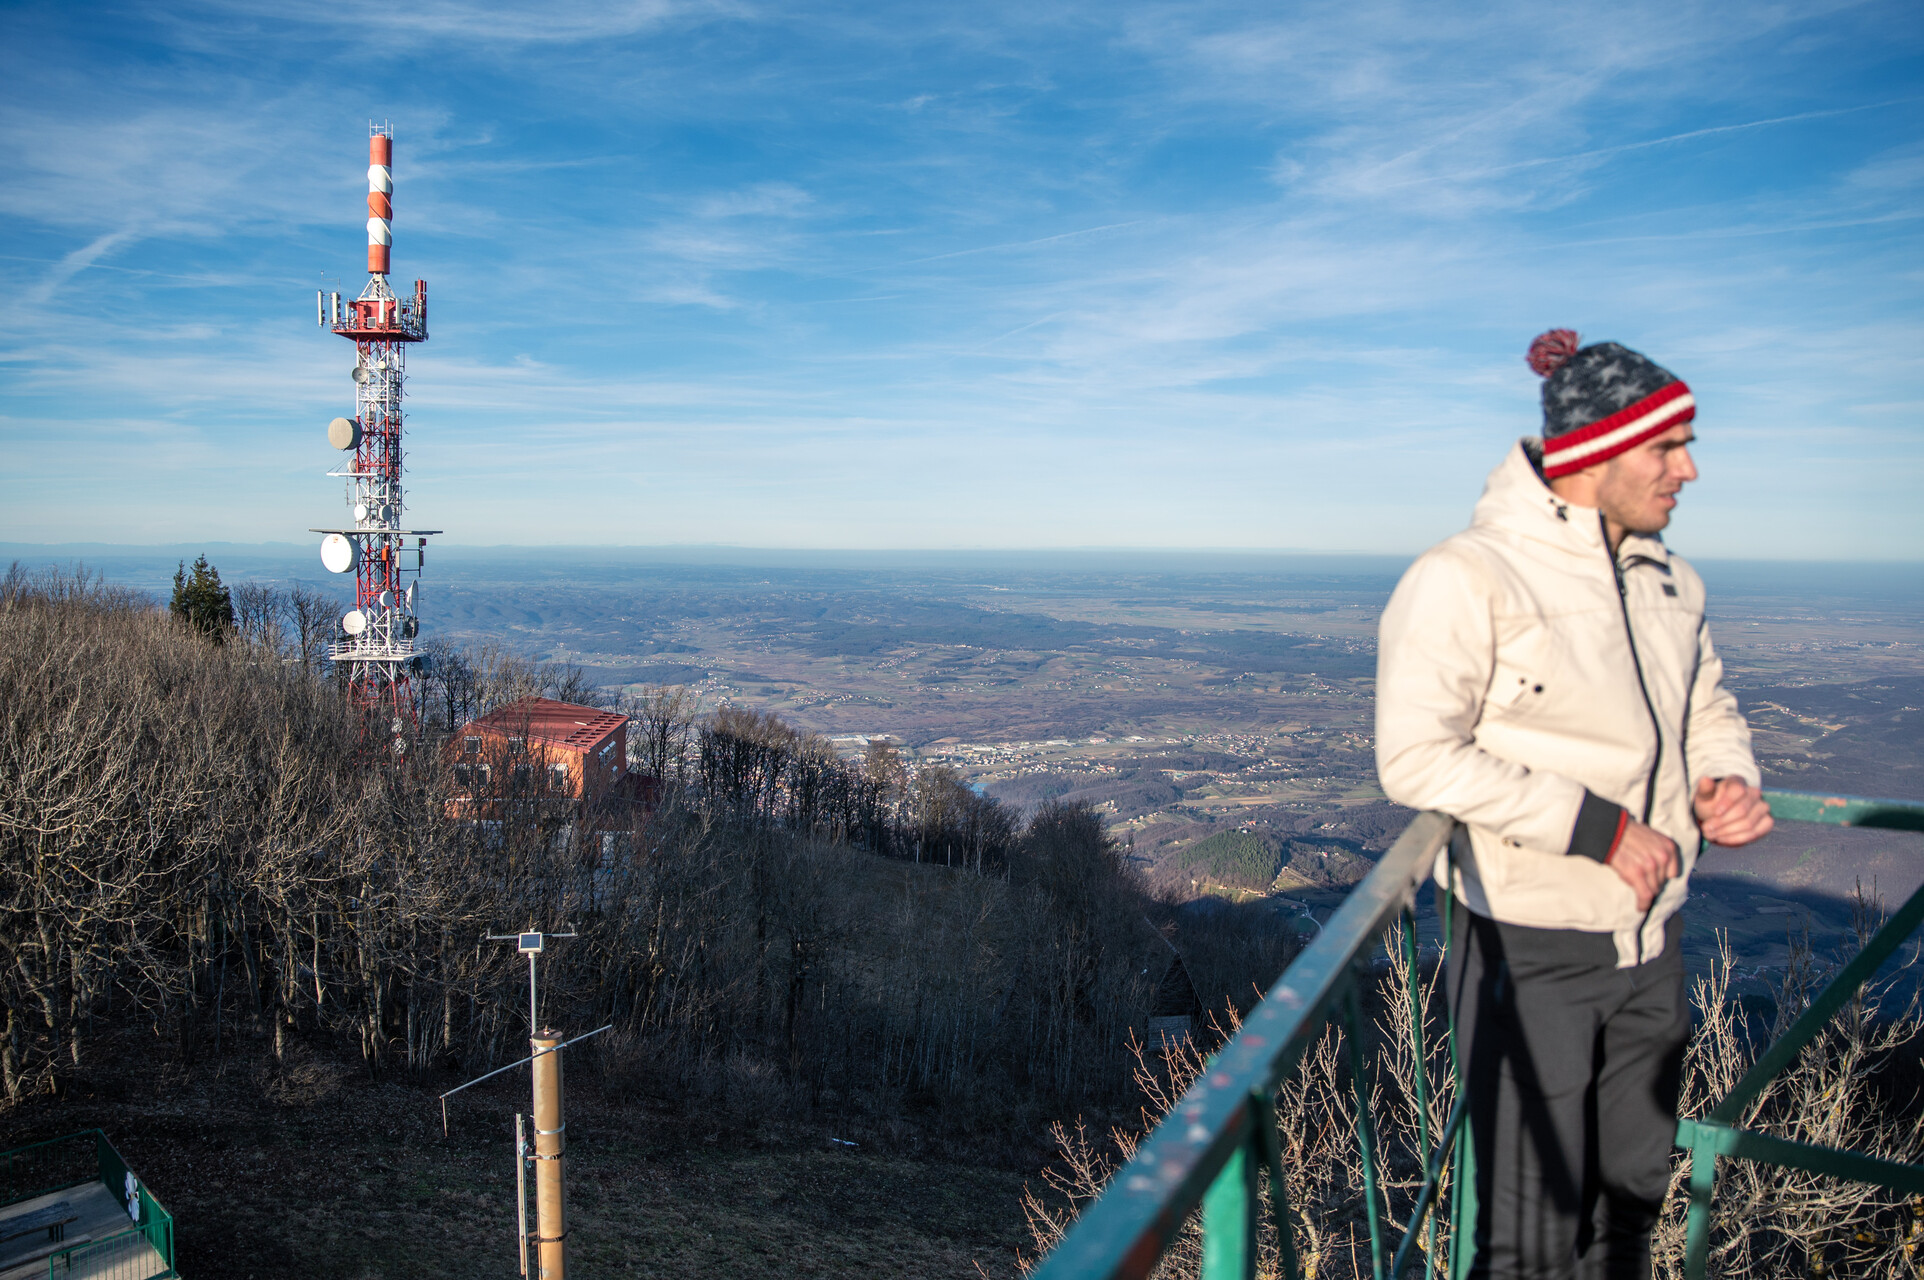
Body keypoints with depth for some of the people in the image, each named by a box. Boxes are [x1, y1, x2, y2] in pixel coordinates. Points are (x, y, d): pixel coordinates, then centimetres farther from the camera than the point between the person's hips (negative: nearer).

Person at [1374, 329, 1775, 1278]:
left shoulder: (1669, 581, 5)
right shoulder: (1467, 578, -18)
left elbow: (1708, 705, 21)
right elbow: (1415, 758, -24)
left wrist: (1731, 778, -2)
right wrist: (1595, 825, -24)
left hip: (1650, 942, 8)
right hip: (1531, 949, -7)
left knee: (1631, 1200, 24)